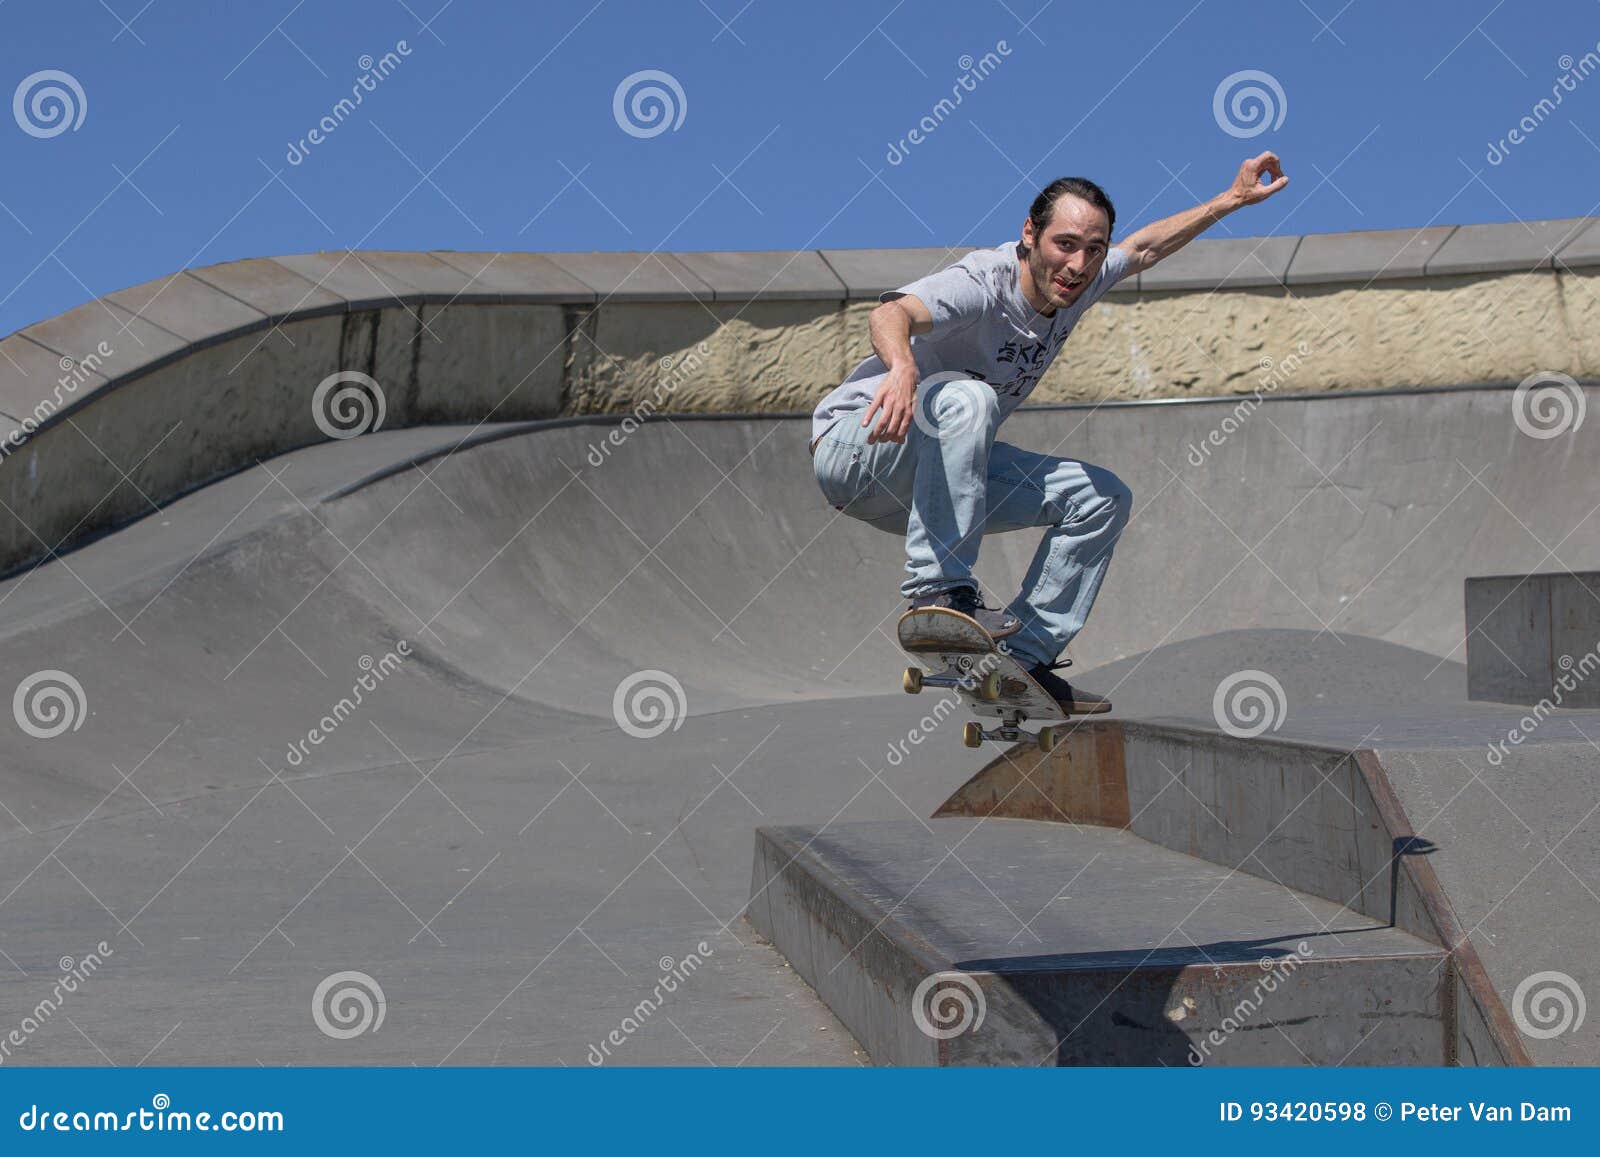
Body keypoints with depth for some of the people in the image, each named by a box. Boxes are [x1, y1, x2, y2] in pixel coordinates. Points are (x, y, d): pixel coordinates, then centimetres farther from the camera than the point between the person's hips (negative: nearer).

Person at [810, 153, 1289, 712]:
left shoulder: (1077, 283, -3)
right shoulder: (983, 283, -27)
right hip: (854, 450, -9)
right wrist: (903, 366, -69)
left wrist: (1232, 199, 20)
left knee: (1104, 498, 6)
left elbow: (1144, 246, 18)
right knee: (967, 397, -37)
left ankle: (1022, 659, 3)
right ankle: (937, 589, -36)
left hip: (940, 472, 9)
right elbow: (891, 313, -47)